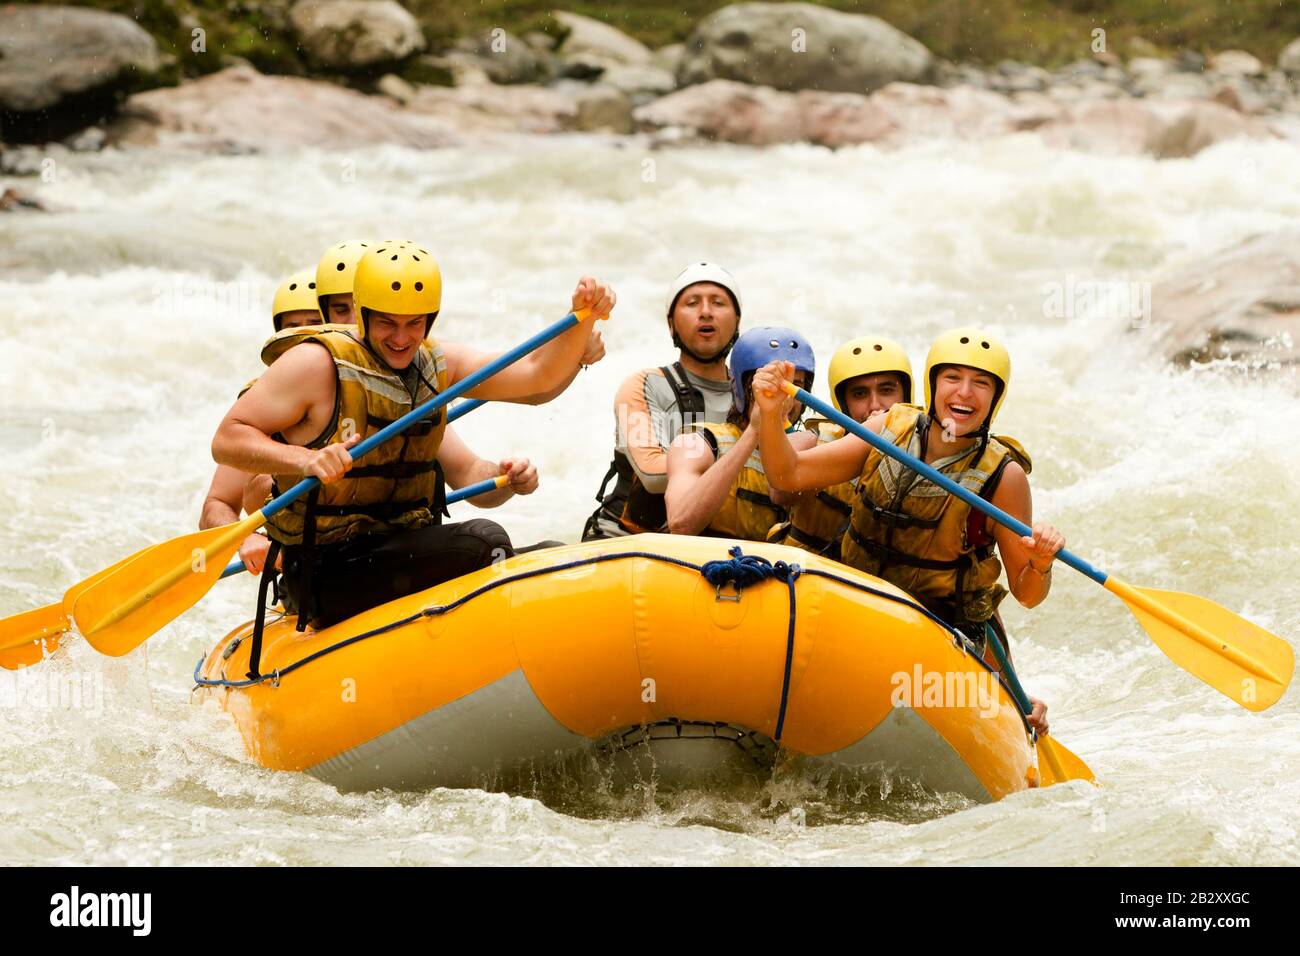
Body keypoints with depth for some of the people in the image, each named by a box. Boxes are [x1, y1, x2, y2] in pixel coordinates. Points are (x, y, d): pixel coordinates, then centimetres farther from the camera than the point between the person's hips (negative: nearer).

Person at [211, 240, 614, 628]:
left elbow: (538, 374, 3)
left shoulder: (437, 364, 11)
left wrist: (582, 316, -14)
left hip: (402, 551, 8)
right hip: (330, 575, -7)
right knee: (483, 540, -25)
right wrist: (305, 459, -28)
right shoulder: (316, 364, -9)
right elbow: (226, 439, -12)